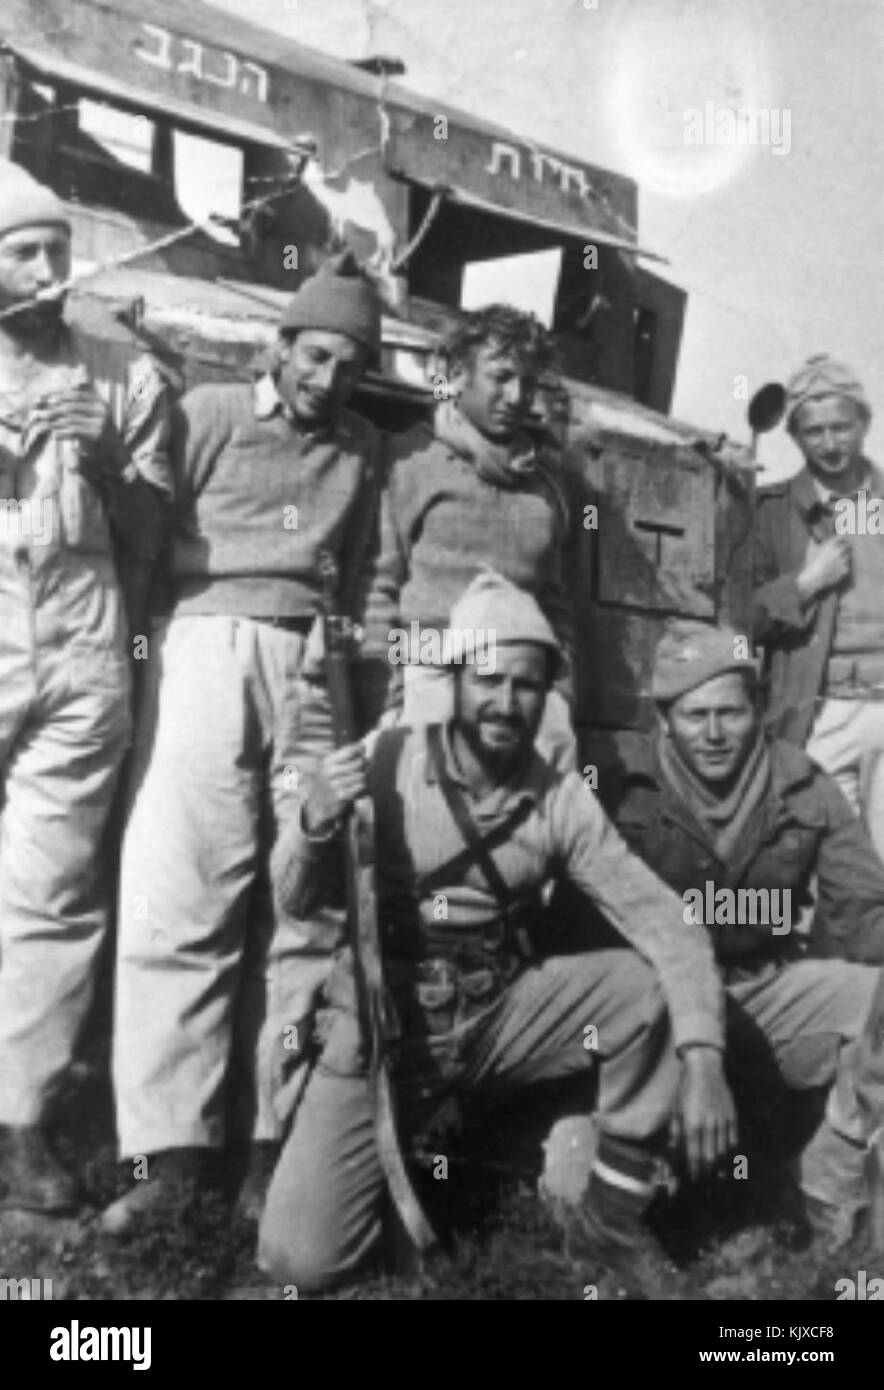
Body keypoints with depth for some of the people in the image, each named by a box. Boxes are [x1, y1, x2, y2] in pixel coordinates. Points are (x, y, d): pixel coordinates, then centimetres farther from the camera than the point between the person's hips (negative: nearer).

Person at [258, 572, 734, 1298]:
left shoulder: (561, 798, -7)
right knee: (301, 1255, -15)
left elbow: (661, 918, -12)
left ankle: (613, 1214, 0)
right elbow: (299, 902, -6)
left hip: (500, 1012, 2)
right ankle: (393, 1157, 20)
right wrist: (315, 828, -29)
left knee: (657, 985, -20)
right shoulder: (383, 762, -12)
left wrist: (701, 1053, -28)